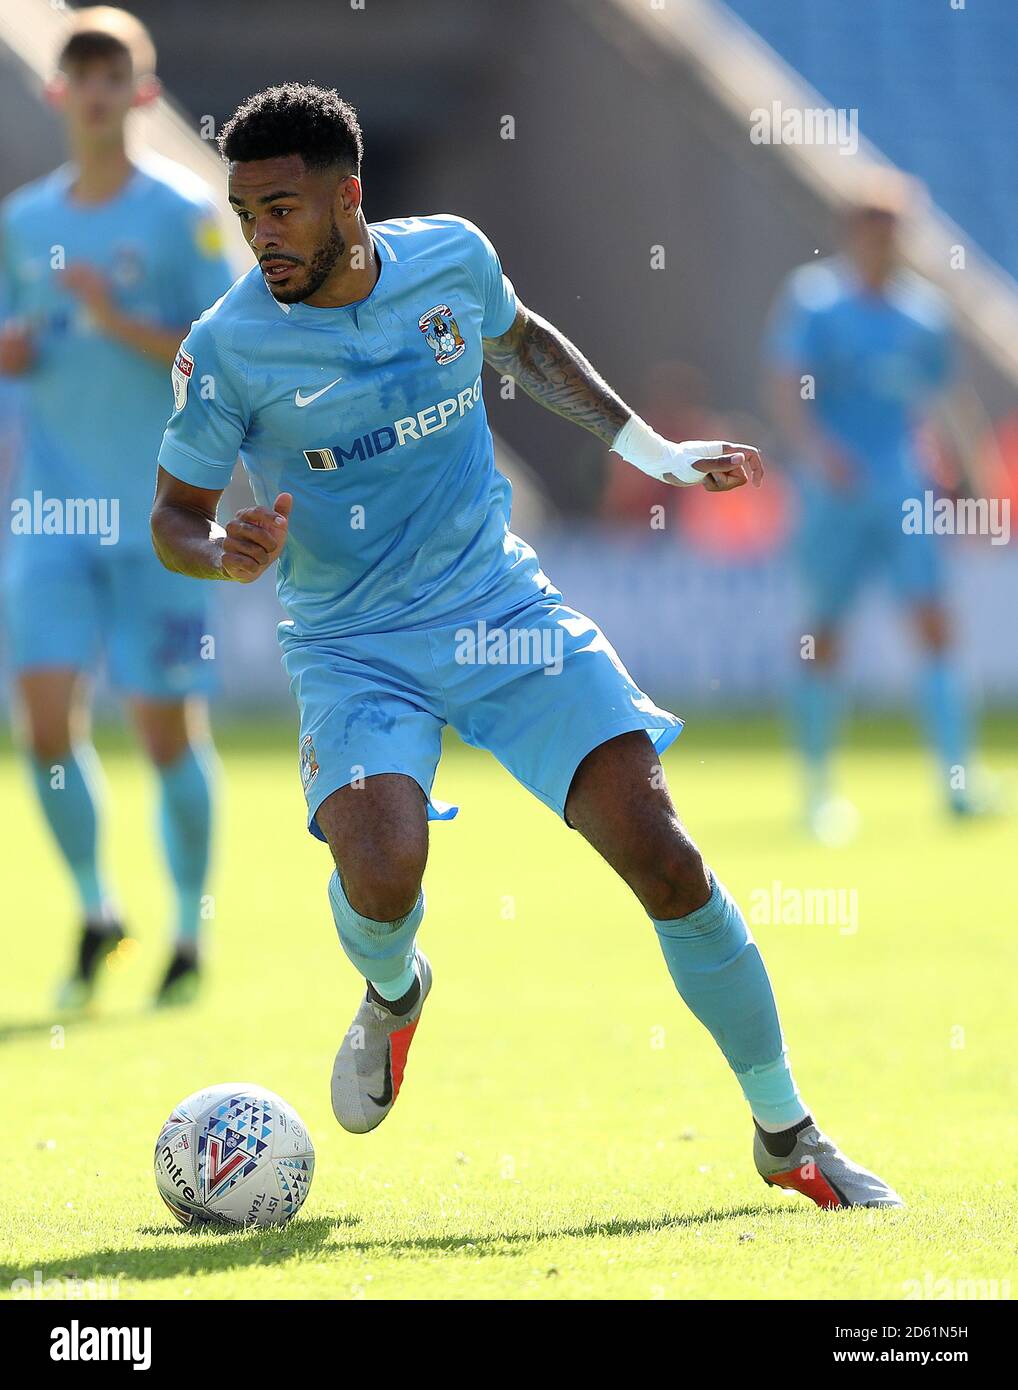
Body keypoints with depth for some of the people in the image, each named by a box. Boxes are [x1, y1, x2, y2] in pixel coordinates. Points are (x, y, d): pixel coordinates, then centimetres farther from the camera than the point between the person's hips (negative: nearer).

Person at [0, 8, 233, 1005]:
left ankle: (188, 934, 15)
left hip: (161, 509, -3)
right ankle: (95, 910, 11)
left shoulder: (183, 212, -4)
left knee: (167, 723, -1)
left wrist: (120, 324, -20)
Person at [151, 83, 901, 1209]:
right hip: (355, 648, -2)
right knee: (380, 875, -28)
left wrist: (649, 448, 18)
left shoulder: (450, 258, -4)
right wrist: (227, 555, -25)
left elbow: (523, 345, 20)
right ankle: (393, 993, 13)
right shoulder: (229, 347, -13)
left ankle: (787, 1135, 4)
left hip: (502, 608, 2)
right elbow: (173, 517, -2)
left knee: (659, 851, -10)